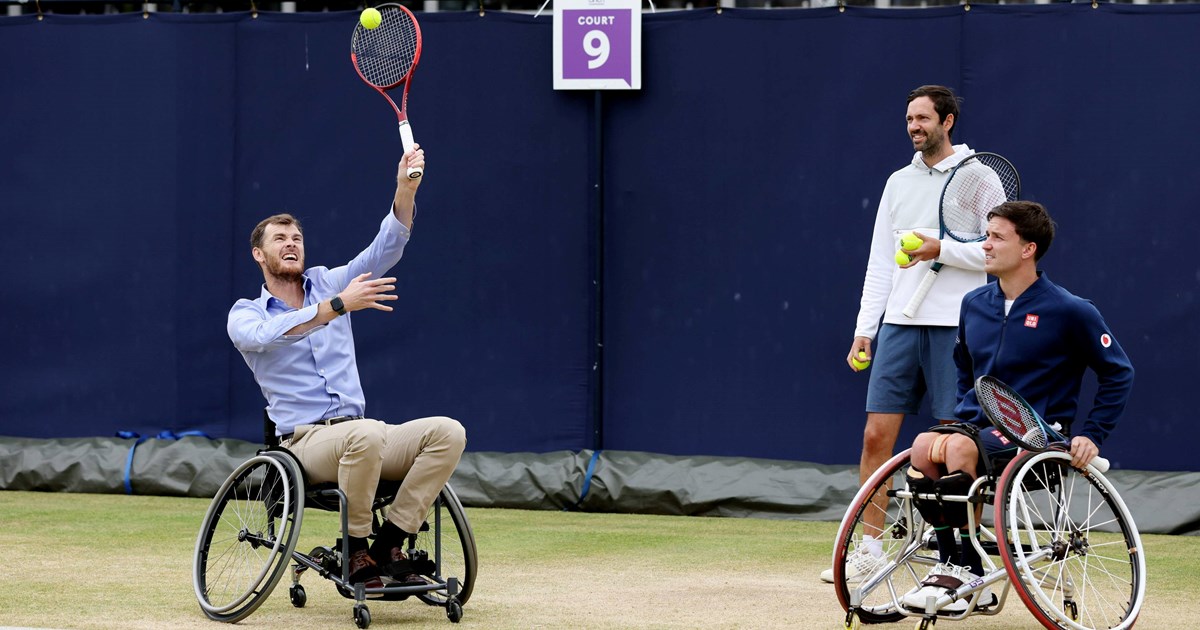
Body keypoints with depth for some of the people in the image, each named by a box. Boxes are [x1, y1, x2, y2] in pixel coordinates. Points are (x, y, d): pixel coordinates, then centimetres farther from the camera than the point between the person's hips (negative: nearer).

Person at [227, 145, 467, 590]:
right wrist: (338, 305, -29)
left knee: (448, 432, -21)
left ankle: (387, 546, -18)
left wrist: (406, 190, -13)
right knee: (366, 434, -39)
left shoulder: (327, 284, 19)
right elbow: (267, 334, -20)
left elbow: (385, 251, 4)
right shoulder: (245, 315, 6)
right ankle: (355, 552, -22)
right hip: (304, 442, -5)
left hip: (360, 438, 5)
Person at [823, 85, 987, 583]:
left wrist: (942, 249, -16)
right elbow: (879, 262, 15)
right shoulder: (899, 183, 15)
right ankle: (869, 548, 8)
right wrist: (864, 329, 10)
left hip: (955, 327, -5)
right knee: (876, 435, 1)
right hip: (899, 324, 5)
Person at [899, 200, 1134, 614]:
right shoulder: (974, 305, 11)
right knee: (924, 446, -28)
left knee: (960, 448, -35)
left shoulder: (1069, 312, -7)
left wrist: (1092, 435, -6)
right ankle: (951, 566, -18)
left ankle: (968, 574, -23)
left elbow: (1119, 375, 1)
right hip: (980, 425, 5)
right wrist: (965, 417, 14)